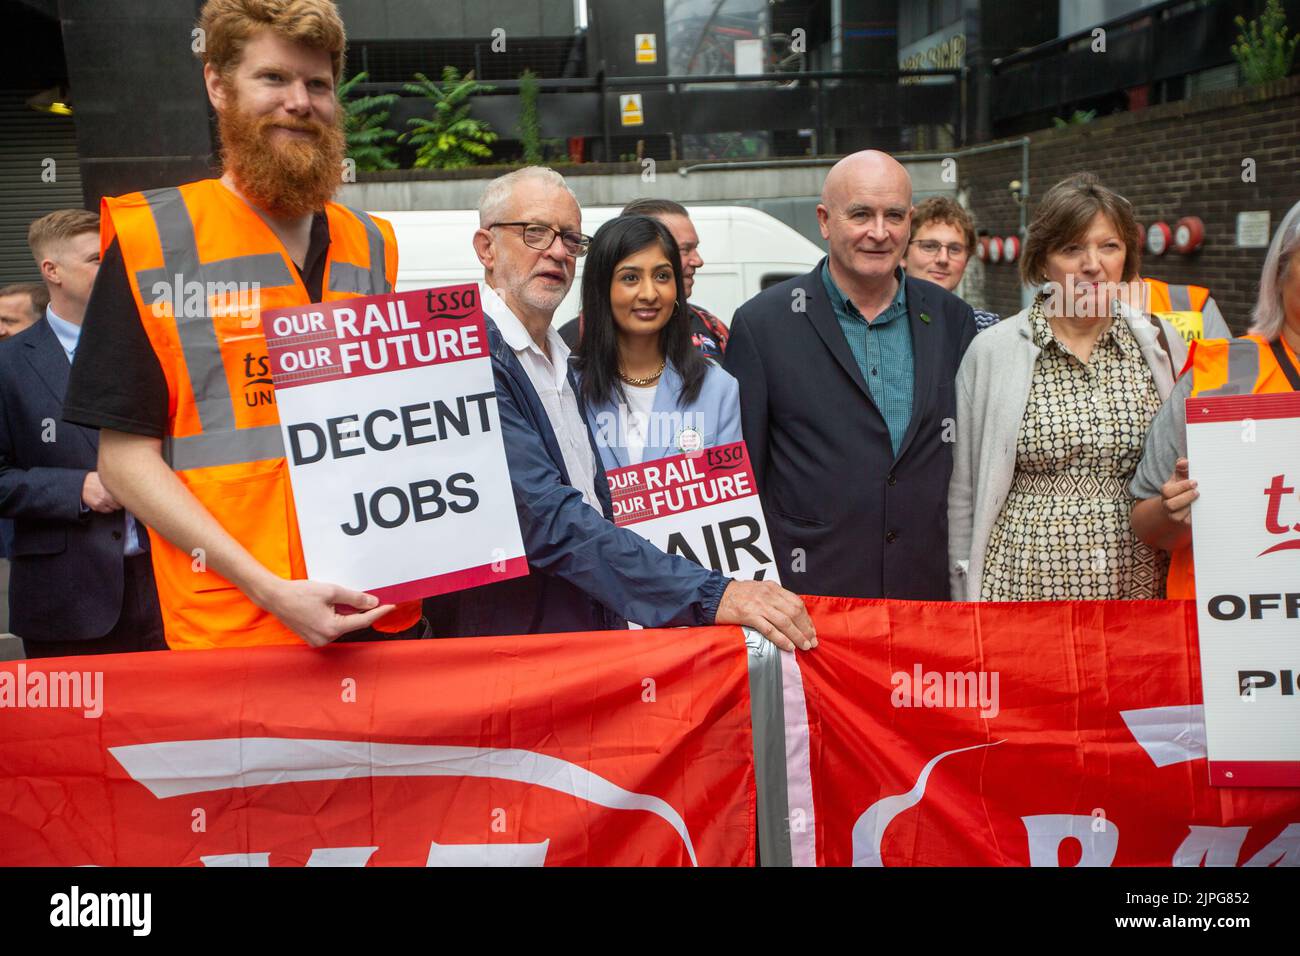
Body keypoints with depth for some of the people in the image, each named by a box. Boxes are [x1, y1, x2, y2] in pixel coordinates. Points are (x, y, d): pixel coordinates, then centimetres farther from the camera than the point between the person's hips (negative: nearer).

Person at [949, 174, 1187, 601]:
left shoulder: (1163, 345, 4)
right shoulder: (991, 350, -3)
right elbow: (961, 492, 1)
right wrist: (965, 603, 2)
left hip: (1141, 586, 3)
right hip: (1025, 583, -2)